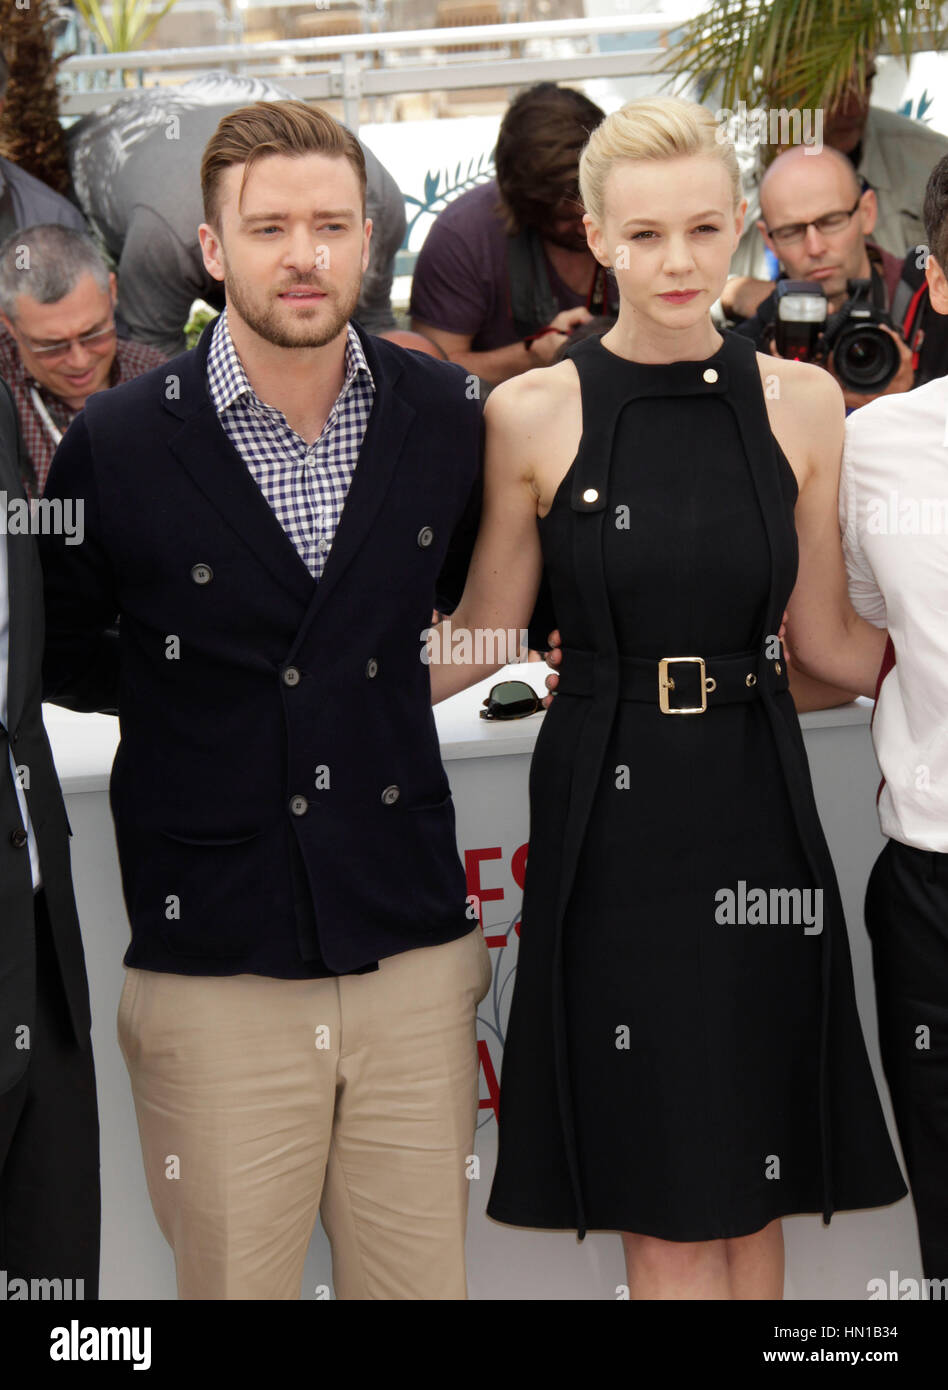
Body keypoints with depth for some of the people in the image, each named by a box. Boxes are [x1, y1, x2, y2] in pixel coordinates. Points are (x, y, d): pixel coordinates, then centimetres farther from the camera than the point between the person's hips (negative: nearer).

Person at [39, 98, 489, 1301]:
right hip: (215, 975, -2)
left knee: (425, 1275, 10)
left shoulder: (448, 418, 3)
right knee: (233, 1278, 7)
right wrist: (196, 693, 6)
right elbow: (51, 659, 9)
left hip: (414, 957, 3)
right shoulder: (119, 443, -5)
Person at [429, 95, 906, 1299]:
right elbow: (478, 642, 3)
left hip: (756, 815, 2)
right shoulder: (531, 415, -3)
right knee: (670, 1213, 4)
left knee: (752, 1198, 10)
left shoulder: (800, 403, 3)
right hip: (613, 824, -2)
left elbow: (825, 638, 8)